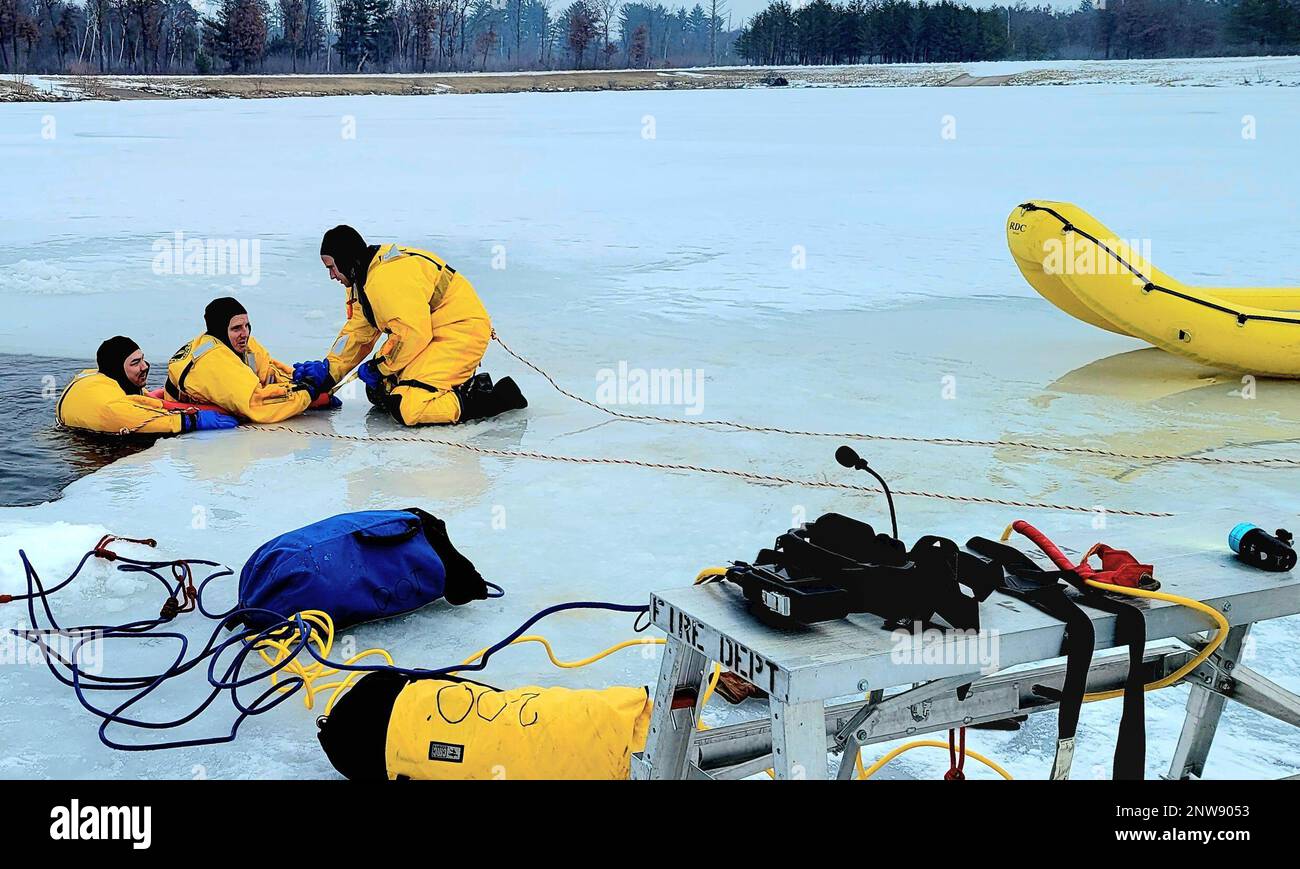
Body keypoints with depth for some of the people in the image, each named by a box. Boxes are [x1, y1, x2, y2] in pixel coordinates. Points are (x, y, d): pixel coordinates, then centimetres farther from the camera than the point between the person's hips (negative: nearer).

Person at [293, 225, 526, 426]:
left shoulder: (387, 277, -23)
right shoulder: (364, 278, 12)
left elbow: (412, 334, -25)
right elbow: (357, 332, 17)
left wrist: (378, 367, -11)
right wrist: (327, 371, 7)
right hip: (433, 336, 11)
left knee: (408, 409, -23)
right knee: (379, 393, 10)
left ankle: (499, 397, -12)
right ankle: (466, 385, 14)